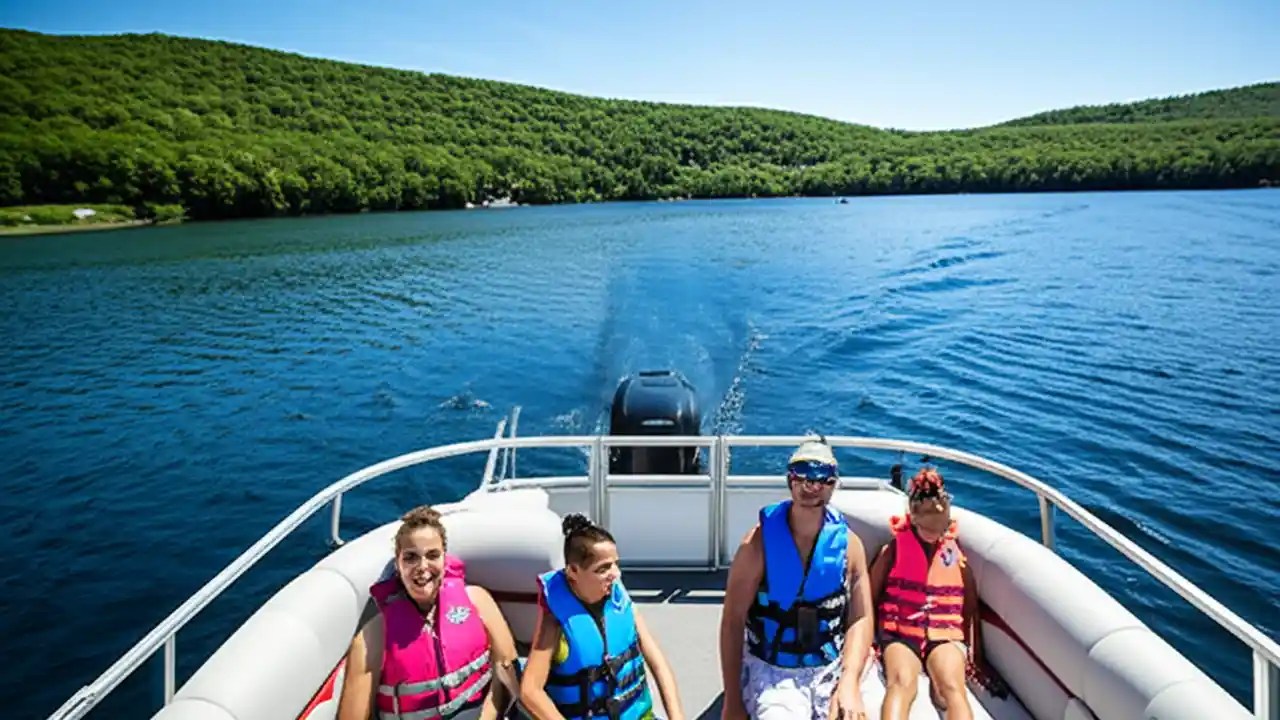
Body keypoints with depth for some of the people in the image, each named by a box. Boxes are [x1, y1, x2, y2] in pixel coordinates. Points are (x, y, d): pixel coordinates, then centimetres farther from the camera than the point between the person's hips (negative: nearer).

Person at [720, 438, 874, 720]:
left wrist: (849, 682, -15)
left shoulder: (848, 543, -1)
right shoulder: (760, 541, -9)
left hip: (832, 669, 4)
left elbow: (861, 619, 0)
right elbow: (733, 621, -7)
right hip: (771, 670, -4)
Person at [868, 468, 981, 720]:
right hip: (899, 633, -2)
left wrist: (975, 657, 11)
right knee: (901, 683, -33)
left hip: (945, 634, 2)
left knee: (952, 688, -31)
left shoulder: (957, 553, 11)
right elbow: (870, 598, 10)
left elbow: (971, 608, 15)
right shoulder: (893, 550, 6)